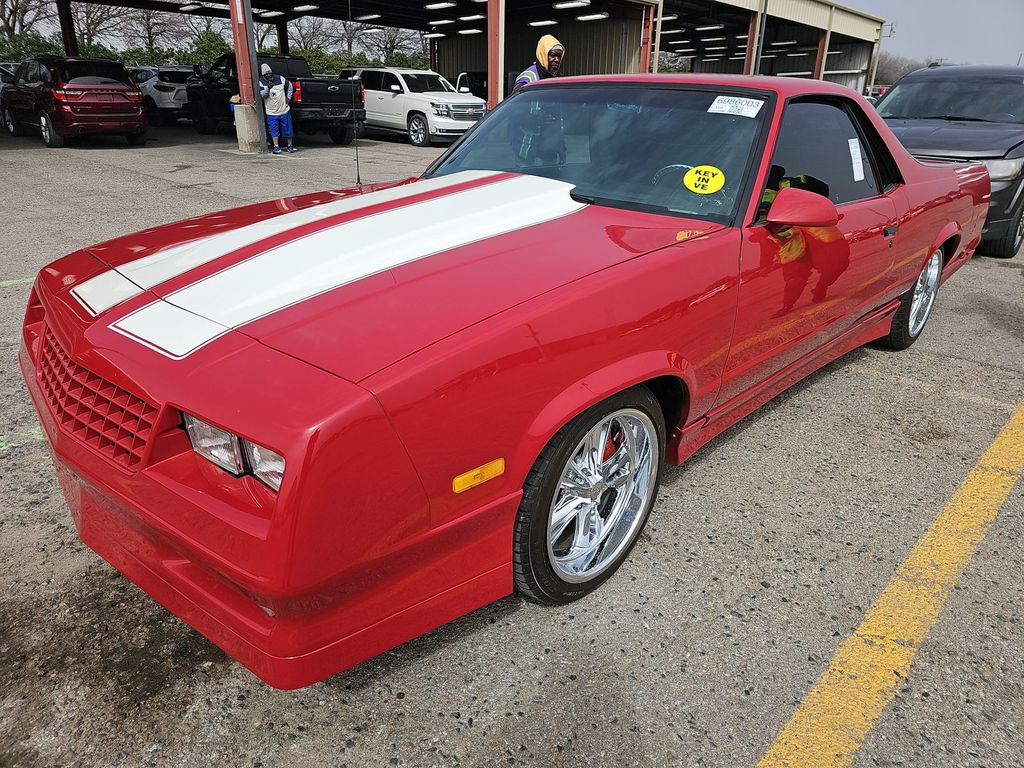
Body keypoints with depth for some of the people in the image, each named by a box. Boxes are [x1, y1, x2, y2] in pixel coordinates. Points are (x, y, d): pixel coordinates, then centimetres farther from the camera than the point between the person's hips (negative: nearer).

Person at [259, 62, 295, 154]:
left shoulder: (279, 78, -1)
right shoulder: (261, 82, -5)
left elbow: (289, 86, 13)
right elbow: (262, 94, -18)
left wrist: (288, 98, 8)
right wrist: (268, 88, -35)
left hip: (284, 110, 2)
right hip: (271, 112, -1)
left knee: (287, 129, 7)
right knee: (274, 130, -3)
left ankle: (290, 145, 21)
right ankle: (276, 146, 3)